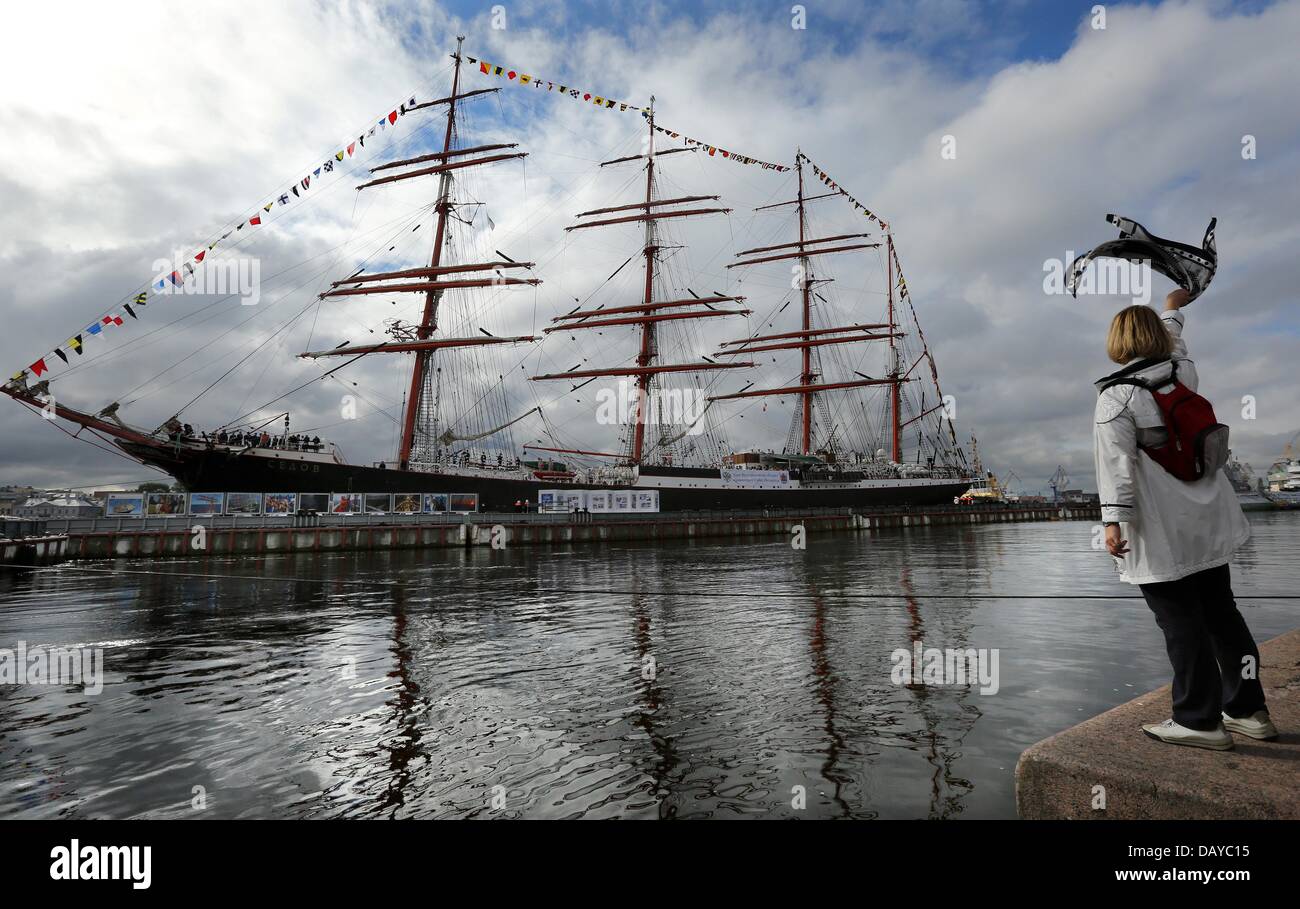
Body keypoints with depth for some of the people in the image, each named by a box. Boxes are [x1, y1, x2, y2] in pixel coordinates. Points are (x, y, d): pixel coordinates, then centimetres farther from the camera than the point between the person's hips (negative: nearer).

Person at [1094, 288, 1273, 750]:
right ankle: (1248, 710, 26)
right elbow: (1173, 343, 31)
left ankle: (1199, 721, 8)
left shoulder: (1116, 396, -14)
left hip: (1161, 532, -7)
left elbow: (1116, 462, -22)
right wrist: (1173, 311, 50)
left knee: (1181, 624, -1)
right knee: (1221, 613, 15)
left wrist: (1114, 519, -23)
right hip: (1205, 522, 7)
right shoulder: (1183, 371, 6)